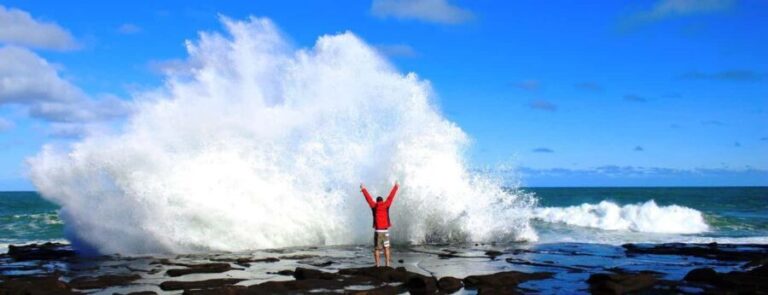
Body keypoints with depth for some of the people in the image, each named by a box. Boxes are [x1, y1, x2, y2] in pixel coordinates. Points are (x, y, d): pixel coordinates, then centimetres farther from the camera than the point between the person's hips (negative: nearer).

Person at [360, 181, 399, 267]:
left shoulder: (374, 206, 1)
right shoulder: (386, 205, 2)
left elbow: (368, 198, 12)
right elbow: (391, 196, 12)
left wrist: (363, 189, 25)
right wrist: (395, 187, 25)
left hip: (377, 231, -1)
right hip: (385, 231, 1)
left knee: (377, 249, 4)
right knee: (386, 248, 7)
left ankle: (377, 265, -1)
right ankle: (387, 264, -1)